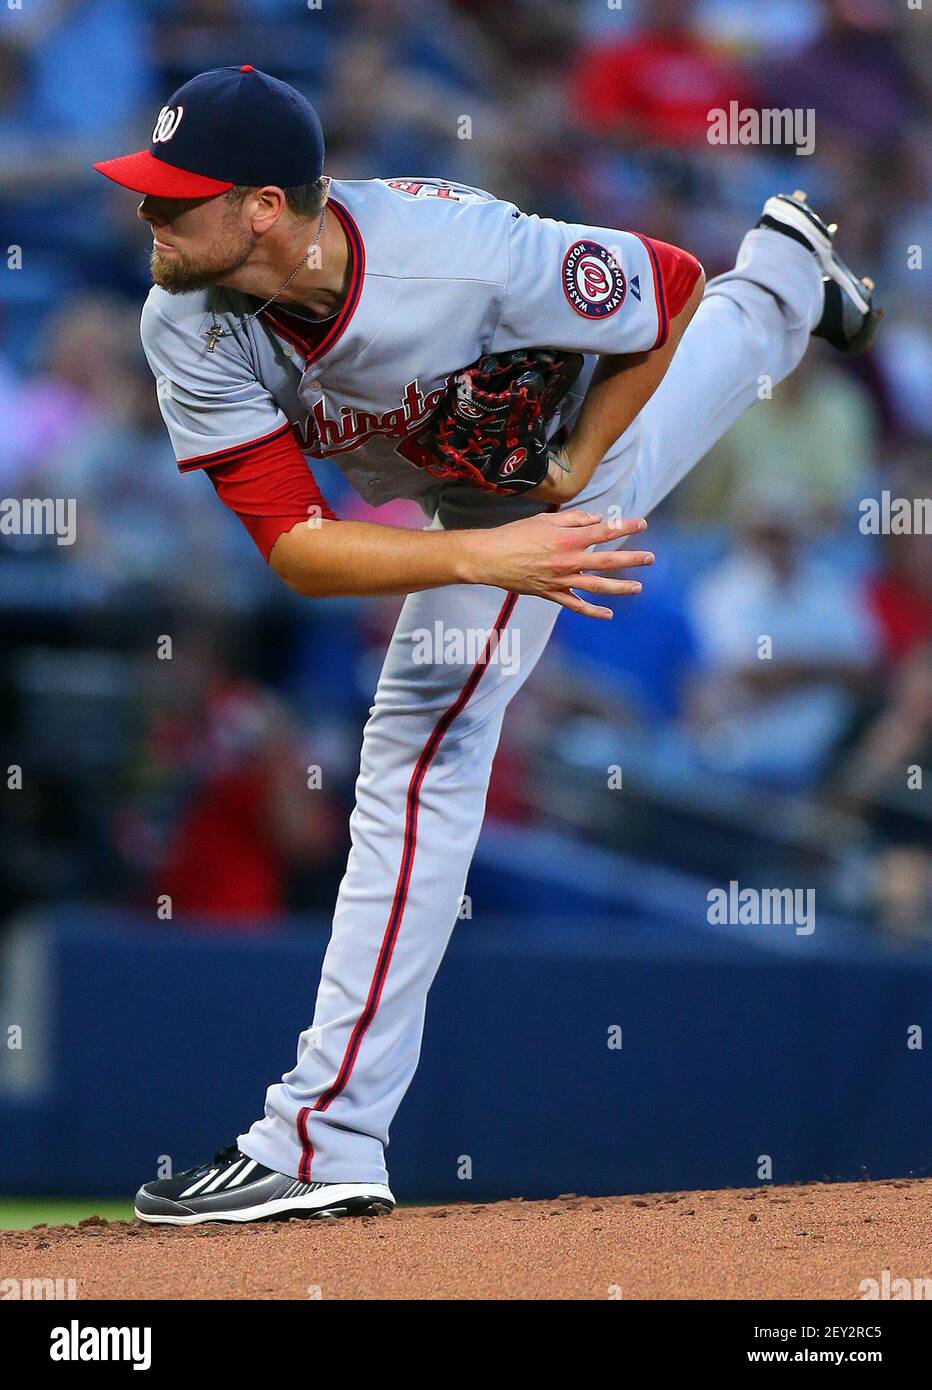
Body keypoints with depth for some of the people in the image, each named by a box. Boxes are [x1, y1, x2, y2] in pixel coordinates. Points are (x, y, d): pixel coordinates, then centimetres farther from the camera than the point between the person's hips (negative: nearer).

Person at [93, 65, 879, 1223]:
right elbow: (295, 549, -36)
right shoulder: (190, 328, -33)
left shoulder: (461, 258, -43)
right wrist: (484, 555, -51)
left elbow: (670, 287, -25)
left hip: (579, 431, -5)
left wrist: (569, 479, -30)